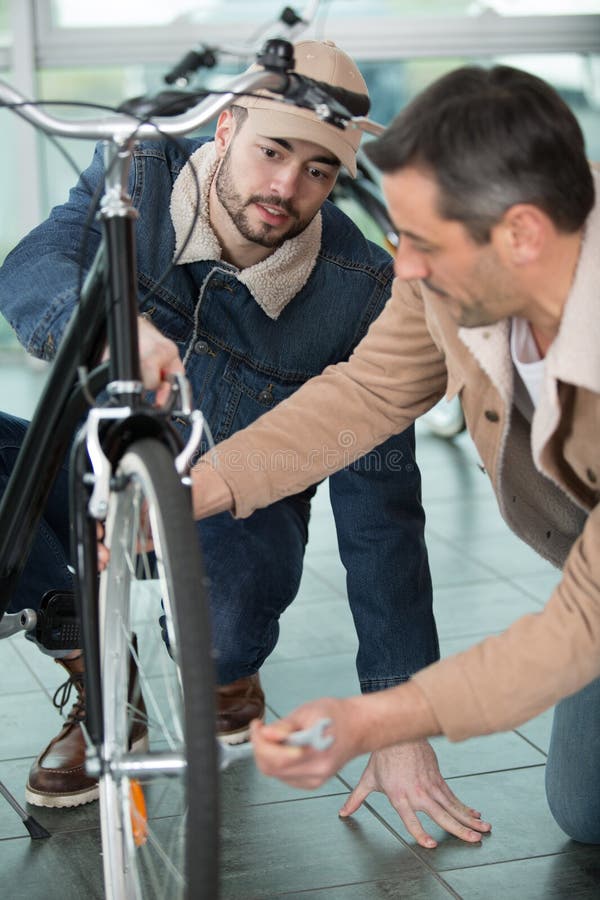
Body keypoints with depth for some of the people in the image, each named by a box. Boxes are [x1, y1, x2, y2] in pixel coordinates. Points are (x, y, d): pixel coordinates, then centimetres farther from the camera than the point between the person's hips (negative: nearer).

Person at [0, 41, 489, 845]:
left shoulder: (358, 291, -20)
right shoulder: (138, 180, -12)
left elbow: (379, 507, -19)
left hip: (239, 515, -3)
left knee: (229, 570, -38)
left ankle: (226, 668, 4)